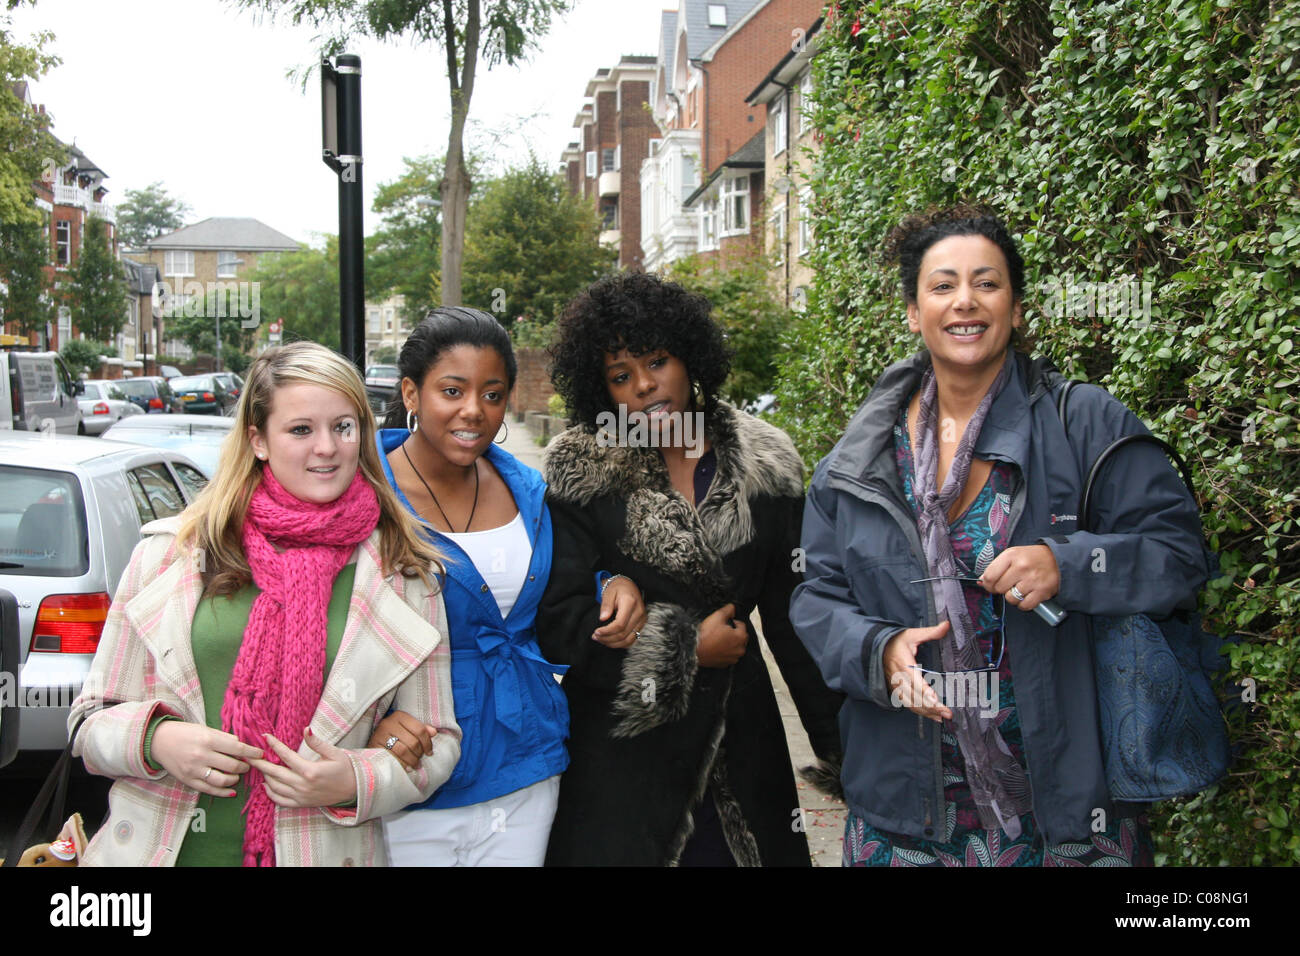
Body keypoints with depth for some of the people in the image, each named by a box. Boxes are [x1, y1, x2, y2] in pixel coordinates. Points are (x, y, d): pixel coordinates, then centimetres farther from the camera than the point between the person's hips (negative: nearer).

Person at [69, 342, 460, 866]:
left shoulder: (404, 574, -2)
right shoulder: (169, 552, -1)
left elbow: (436, 743, 2)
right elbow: (93, 718, 4)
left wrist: (357, 782, -16)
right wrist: (155, 739, -16)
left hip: (321, 851, 0)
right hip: (165, 847, 1)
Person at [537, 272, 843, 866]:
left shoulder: (766, 466, 2)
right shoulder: (579, 475, -6)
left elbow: (793, 616, 6)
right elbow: (556, 623, -12)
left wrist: (839, 739, 6)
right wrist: (687, 647, -11)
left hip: (738, 738, 3)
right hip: (621, 745, -2)